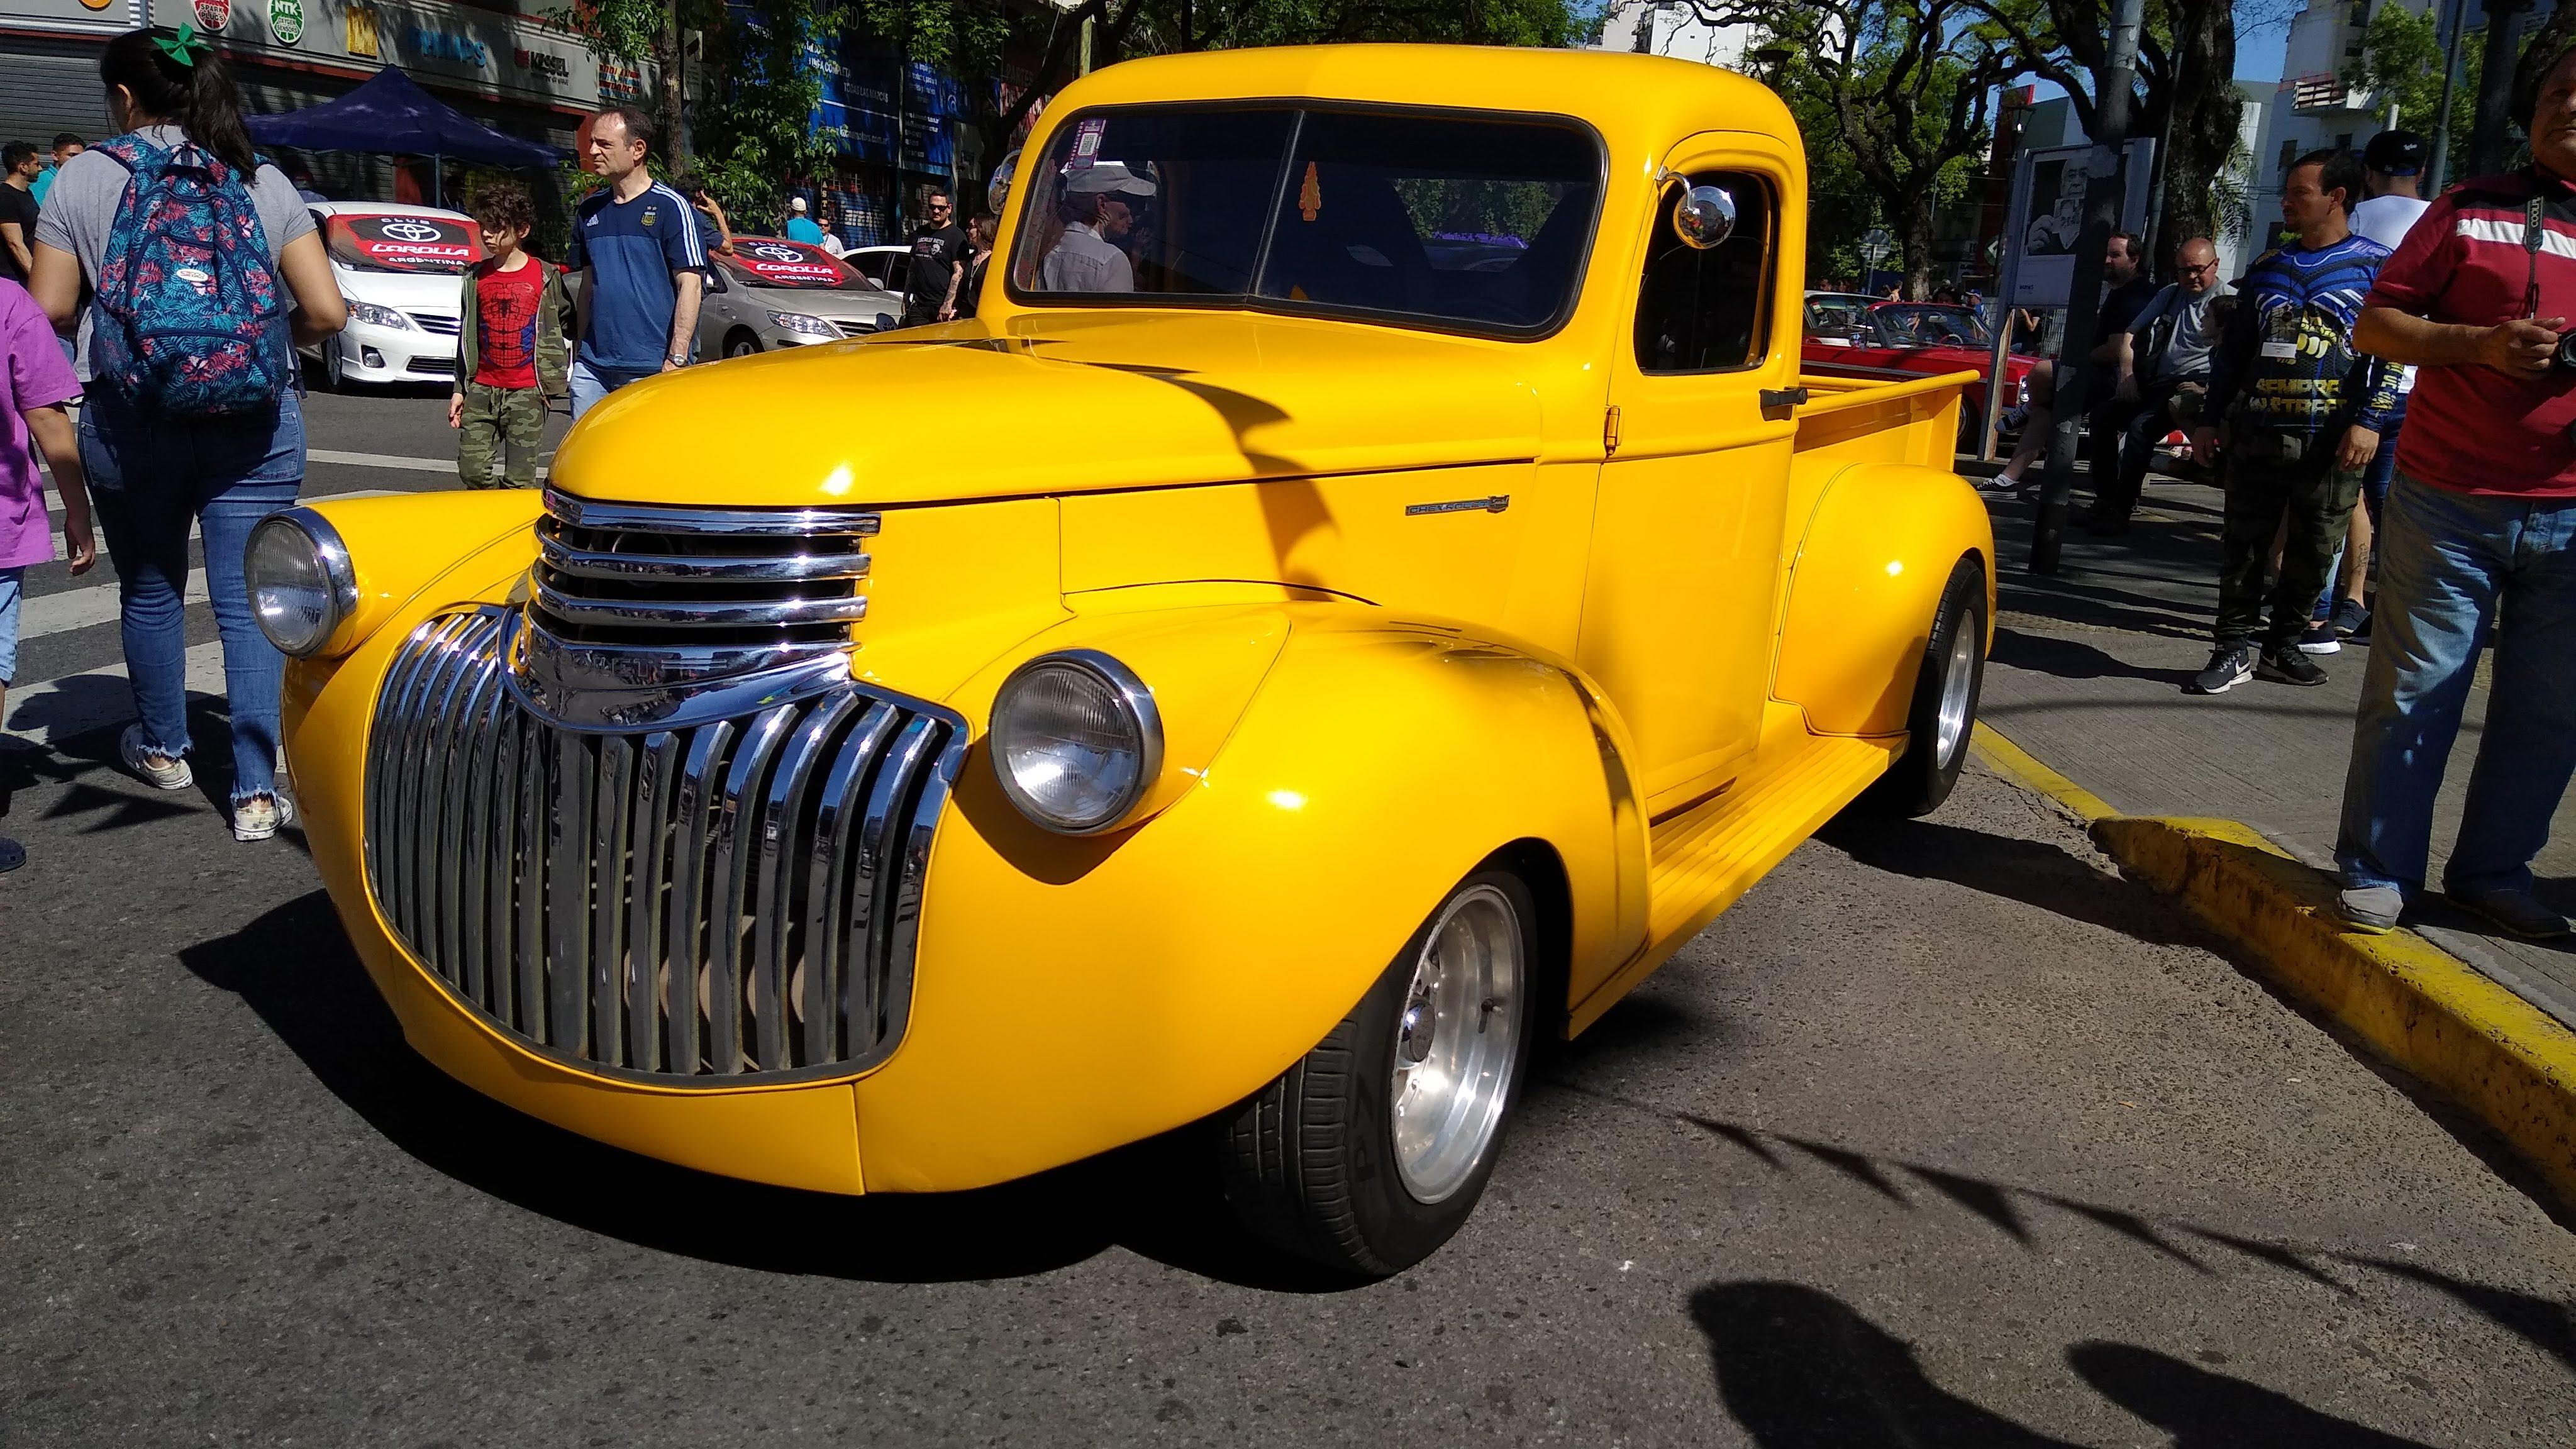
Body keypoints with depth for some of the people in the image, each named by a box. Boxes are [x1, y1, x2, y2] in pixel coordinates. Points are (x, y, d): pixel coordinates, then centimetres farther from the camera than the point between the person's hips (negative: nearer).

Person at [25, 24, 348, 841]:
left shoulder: (82, 178, -2)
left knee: (150, 592, 19)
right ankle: (256, 793, -2)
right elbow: (327, 312, -5)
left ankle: (164, 750, 36)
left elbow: (47, 311, -3)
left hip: (129, 421, 0)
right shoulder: (264, 183, 1)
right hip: (255, 424, 0)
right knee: (251, 604, 1)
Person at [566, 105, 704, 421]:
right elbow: (588, 284, 21)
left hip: (651, 370, -6)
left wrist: (677, 359, -17)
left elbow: (689, 284, -10)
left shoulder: (671, 207, -4)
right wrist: (579, 350, 16)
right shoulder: (589, 209, 14)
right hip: (593, 365, 6)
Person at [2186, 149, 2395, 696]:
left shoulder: (2375, 266, 2)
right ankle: (2235, 647, 6)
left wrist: (2368, 422, -14)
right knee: (2244, 544, 1)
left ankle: (2282, 646, 16)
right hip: (2256, 433, 3)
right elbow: (2232, 348, 17)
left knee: (2312, 551, 5)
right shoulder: (2267, 267, 14)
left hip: (2331, 440, -3)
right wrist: (2211, 419, 12)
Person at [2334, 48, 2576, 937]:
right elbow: (2375, 323, 3)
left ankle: (2494, 872, 20)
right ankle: (2377, 872, 10)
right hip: (2450, 502, -3)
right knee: (2414, 693, 0)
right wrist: (2479, 344, -13)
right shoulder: (2470, 210, 7)